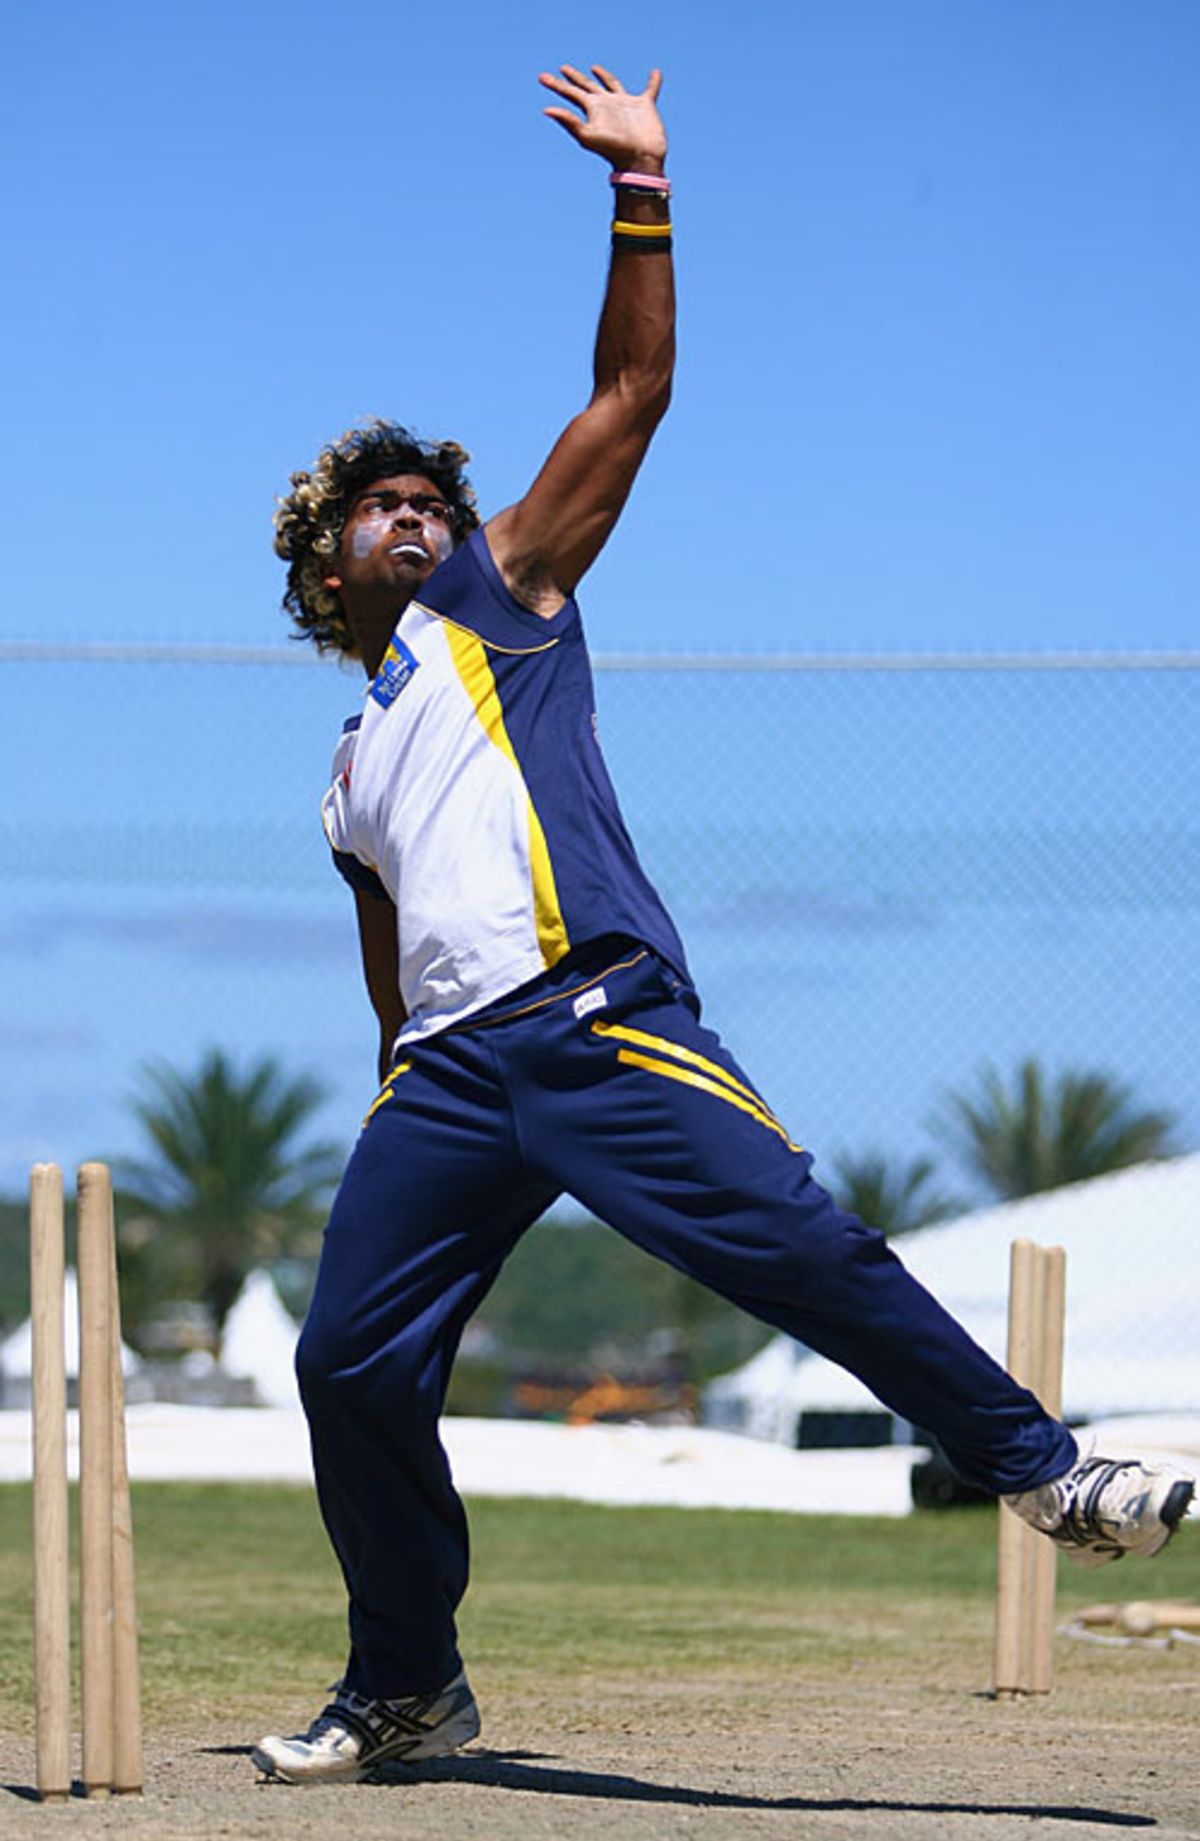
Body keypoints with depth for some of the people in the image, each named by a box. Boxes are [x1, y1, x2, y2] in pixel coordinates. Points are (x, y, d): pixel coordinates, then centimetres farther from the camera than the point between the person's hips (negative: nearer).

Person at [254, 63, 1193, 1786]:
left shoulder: (496, 595, 17)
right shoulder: (355, 773, 30)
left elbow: (629, 398, 9)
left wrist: (641, 194, 4)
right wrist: (408, 1135, 25)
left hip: (598, 1020, -5)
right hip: (449, 1069, 5)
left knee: (798, 1245, -20)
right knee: (351, 1361, -3)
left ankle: (1044, 1470, -13)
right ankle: (404, 1688, 11)